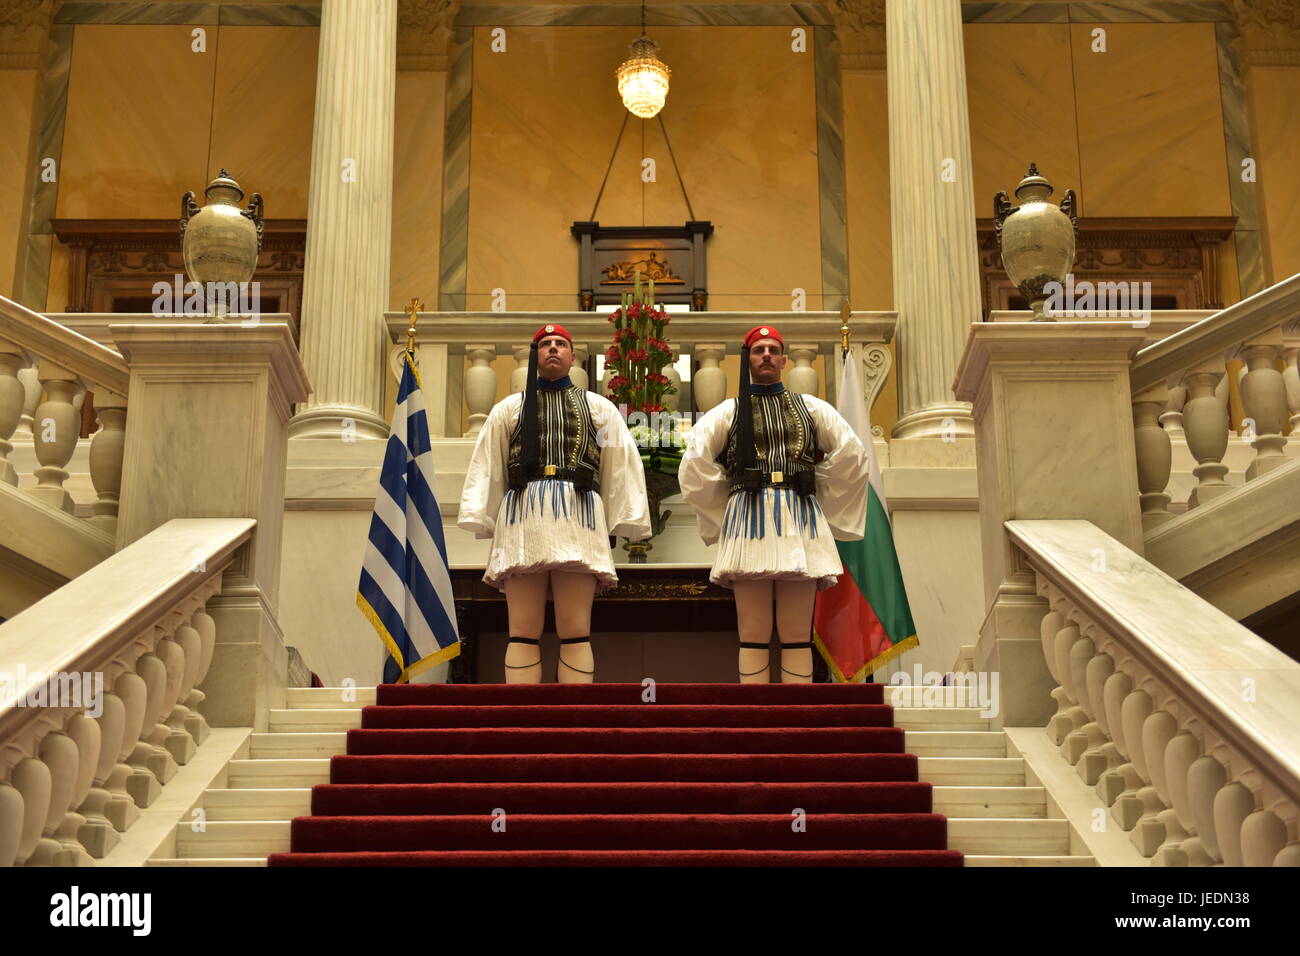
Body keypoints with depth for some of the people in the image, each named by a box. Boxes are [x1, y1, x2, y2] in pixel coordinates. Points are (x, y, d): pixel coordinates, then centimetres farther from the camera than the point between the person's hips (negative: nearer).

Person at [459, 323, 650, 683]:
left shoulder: (598, 407, 22)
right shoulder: (509, 408, 23)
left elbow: (623, 464, 15)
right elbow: (485, 466, 16)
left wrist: (629, 518, 5)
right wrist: (480, 518, 5)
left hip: (577, 516, 0)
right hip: (523, 515, 1)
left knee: (575, 633, -6)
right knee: (523, 633, -6)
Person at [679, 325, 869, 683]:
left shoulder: (810, 407, 17)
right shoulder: (728, 411, 13)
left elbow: (852, 454, 15)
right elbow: (694, 464, 4)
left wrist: (820, 497, 14)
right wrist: (723, 510, 5)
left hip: (800, 519, 1)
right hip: (749, 518, -1)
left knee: (797, 636, -2)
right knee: (753, 637, -5)